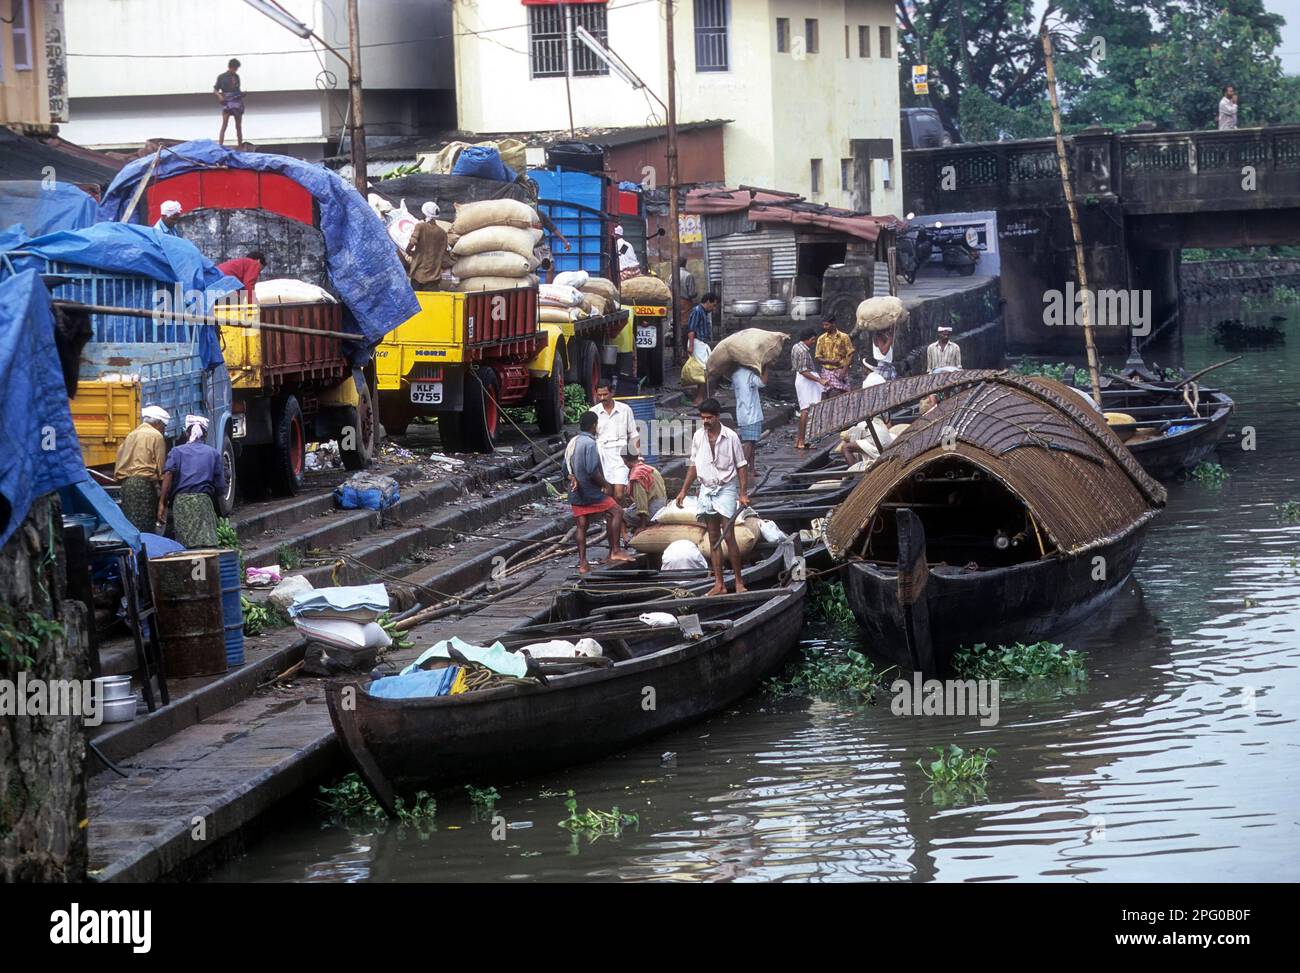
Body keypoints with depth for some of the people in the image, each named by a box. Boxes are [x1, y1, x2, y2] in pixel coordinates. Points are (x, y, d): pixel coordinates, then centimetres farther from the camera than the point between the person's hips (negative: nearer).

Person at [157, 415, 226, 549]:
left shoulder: (176, 451, 16)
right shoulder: (214, 453, 18)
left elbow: (168, 474, -3)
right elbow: (220, 487, 13)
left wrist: (162, 503, -5)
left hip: (181, 500, 0)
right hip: (204, 501, 0)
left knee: (186, 545, -1)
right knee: (208, 544, -10)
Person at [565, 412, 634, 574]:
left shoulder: (572, 443, 11)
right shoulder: (590, 444, -16)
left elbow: (566, 469, 15)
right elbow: (592, 471, -23)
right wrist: (605, 484, -9)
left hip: (576, 494, 8)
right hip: (591, 493, -8)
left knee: (581, 526, 9)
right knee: (616, 512, 0)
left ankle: (582, 563, 8)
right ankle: (614, 551, -3)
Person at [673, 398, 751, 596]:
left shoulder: (730, 437, -8)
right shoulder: (698, 437, 5)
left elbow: (741, 467, -4)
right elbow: (694, 466, 14)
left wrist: (743, 493, -11)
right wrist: (683, 490, 11)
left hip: (726, 489, -5)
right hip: (706, 489, 5)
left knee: (728, 536, -10)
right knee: (713, 539, 5)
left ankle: (739, 582, -2)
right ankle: (719, 584, 8)